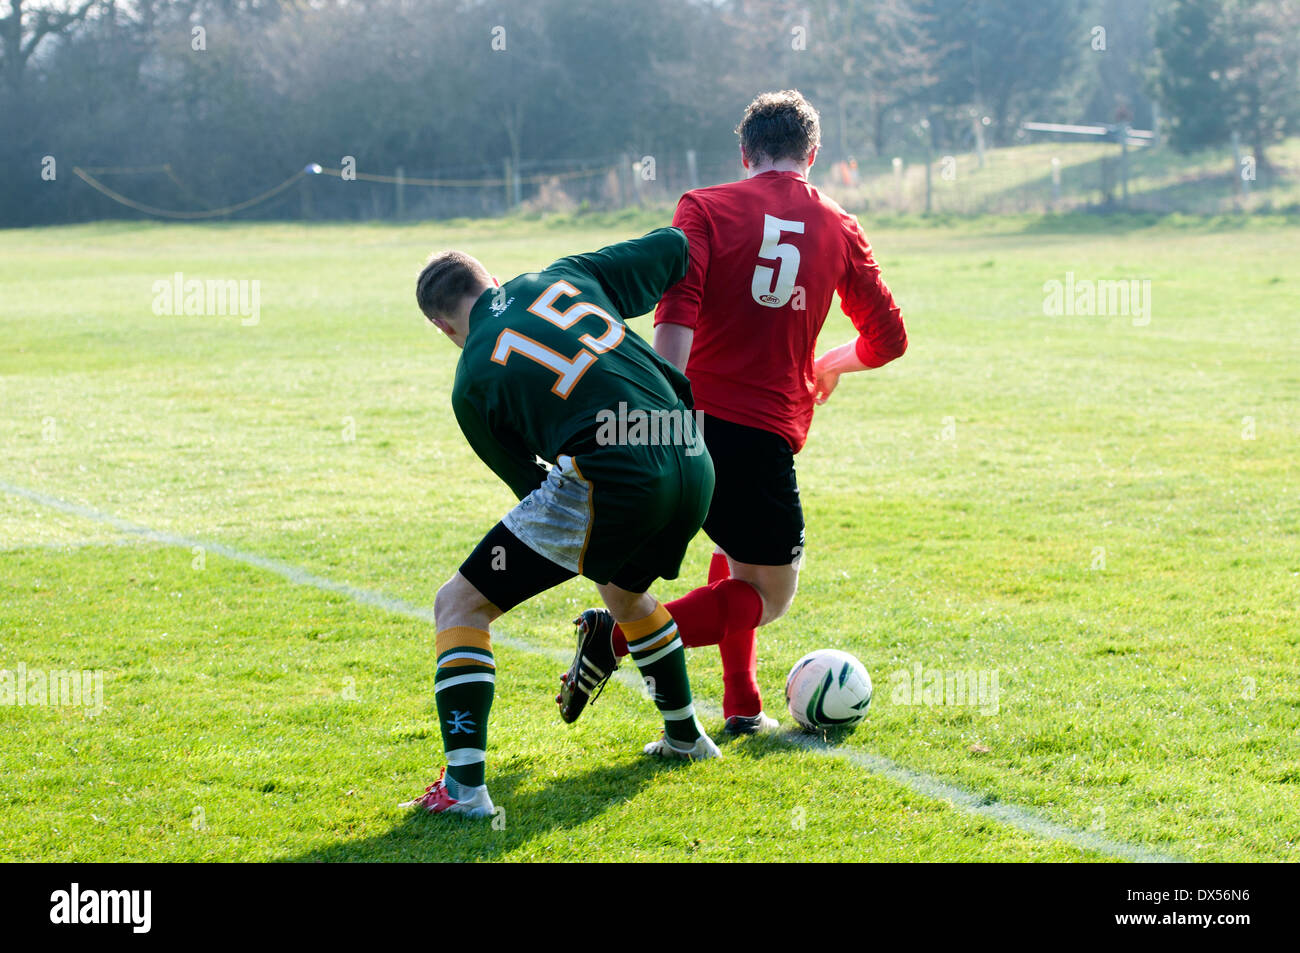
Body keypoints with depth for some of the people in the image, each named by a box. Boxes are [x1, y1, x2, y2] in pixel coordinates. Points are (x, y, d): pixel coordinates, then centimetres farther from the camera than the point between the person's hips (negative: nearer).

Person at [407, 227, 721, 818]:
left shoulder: (473, 385, 6)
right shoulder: (563, 277, 15)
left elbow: (528, 482, 16)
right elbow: (672, 249, 19)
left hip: (610, 481, -6)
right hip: (693, 468, 6)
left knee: (458, 607, 5)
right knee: (623, 587, 38)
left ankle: (464, 786, -7)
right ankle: (685, 736, 50)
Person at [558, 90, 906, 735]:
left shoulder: (704, 208, 5)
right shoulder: (839, 229, 11)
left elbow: (676, 316, -12)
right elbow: (887, 338, 21)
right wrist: (829, 366, 40)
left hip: (690, 420, 3)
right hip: (765, 436, -3)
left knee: (736, 554, 28)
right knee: (768, 596, 10)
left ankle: (742, 705, 23)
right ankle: (620, 636, -12)